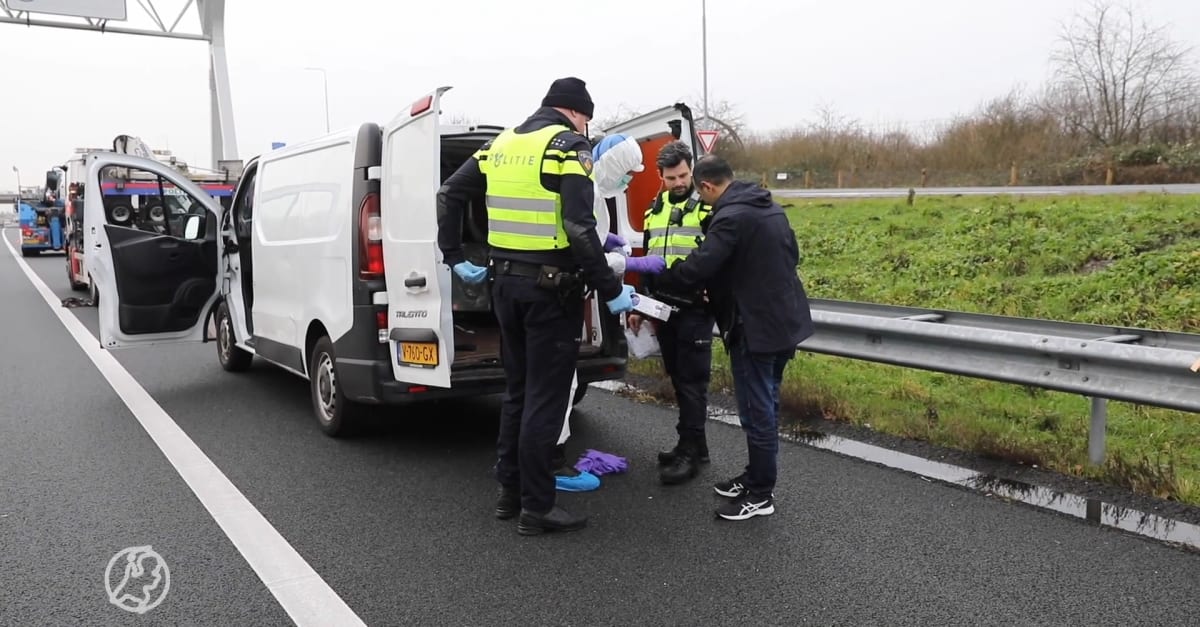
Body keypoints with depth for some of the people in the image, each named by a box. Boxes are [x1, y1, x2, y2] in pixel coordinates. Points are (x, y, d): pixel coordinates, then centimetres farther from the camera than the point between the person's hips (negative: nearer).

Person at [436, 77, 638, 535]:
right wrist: (611, 291, -15)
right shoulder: (569, 146, -10)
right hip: (551, 288, -7)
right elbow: (579, 228, -21)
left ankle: (509, 491, 28)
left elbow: (449, 195, 14)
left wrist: (455, 258, 18)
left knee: (518, 390, 19)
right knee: (546, 398, 1)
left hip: (506, 283, 7)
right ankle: (537, 507, 10)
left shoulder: (501, 144, 12)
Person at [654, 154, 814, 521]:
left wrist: (656, 276, -7)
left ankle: (761, 494, 11)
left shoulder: (730, 217, -19)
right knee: (766, 404, 18)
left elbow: (697, 268, -23)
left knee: (756, 410, 0)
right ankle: (757, 476, 31)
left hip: (756, 328, -10)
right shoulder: (770, 208, 11)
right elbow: (792, 255, 21)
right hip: (785, 321, 10)